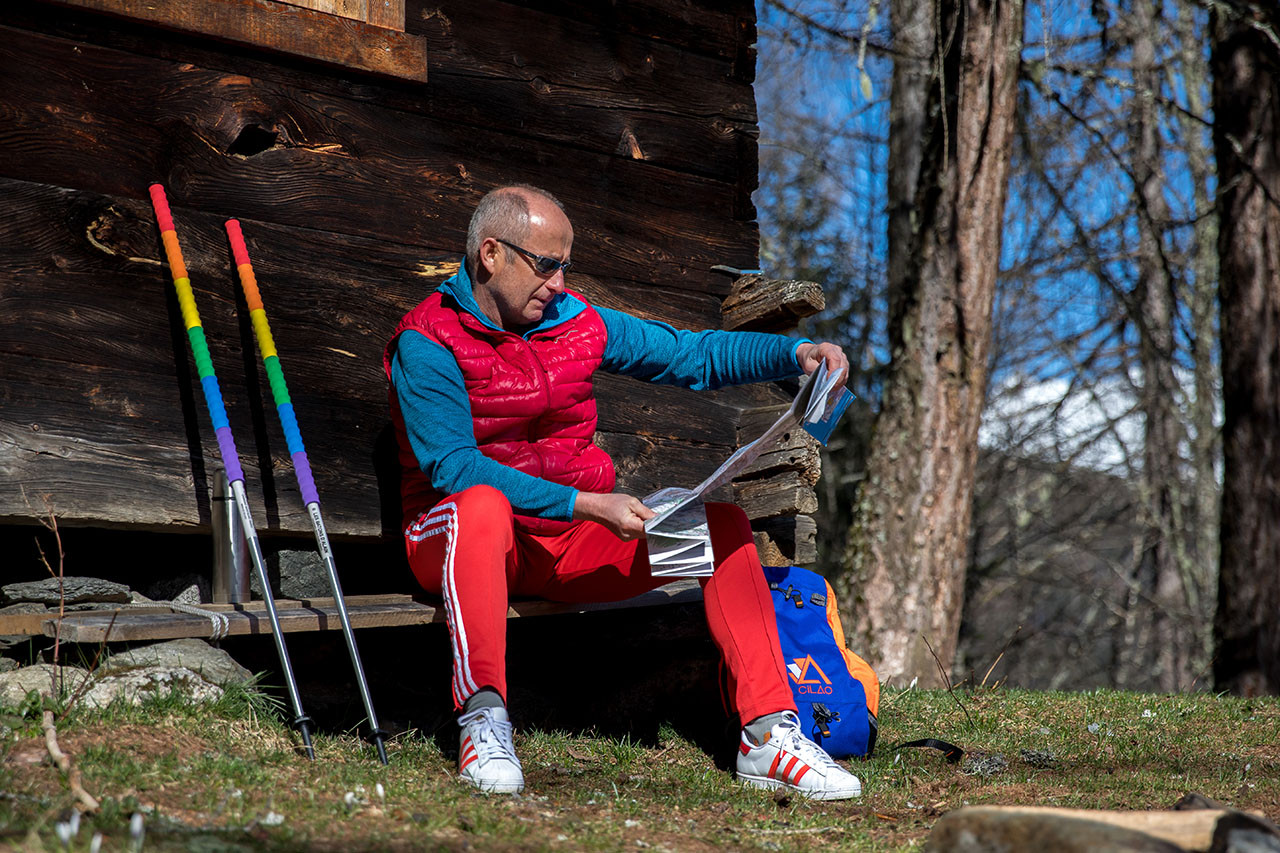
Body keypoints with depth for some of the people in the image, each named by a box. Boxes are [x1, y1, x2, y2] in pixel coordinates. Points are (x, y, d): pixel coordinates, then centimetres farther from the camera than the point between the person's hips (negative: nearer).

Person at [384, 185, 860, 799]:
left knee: (722, 523, -9)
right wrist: (586, 505, -27)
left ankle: (768, 735, -16)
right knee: (484, 505, -41)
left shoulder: (577, 323, 8)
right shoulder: (427, 344, -10)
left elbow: (693, 355, 13)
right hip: (457, 541, -6)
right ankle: (483, 722, -44)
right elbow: (453, 468, -20)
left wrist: (798, 353, -4)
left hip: (571, 542, 6)